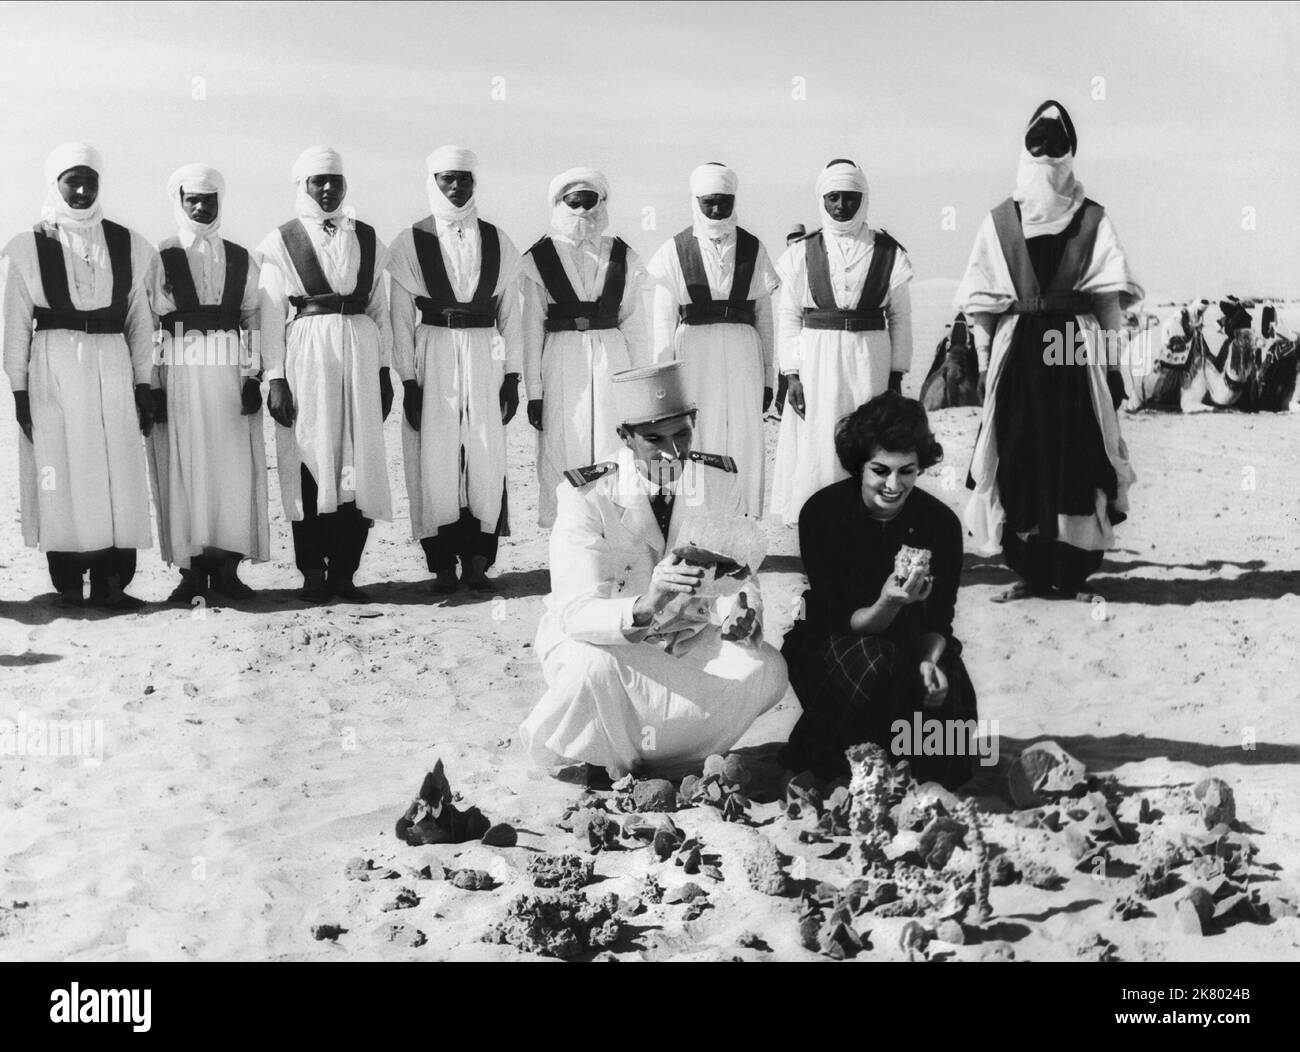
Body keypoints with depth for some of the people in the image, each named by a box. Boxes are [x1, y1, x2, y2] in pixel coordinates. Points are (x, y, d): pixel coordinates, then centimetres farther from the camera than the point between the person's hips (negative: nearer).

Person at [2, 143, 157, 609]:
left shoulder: (126, 244, 9)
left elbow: (139, 320, 11)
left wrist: (142, 384, 6)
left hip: (113, 367, 2)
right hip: (53, 367, -2)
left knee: (120, 475, -3)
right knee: (61, 475, -2)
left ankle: (111, 583, 1)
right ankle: (69, 585, 3)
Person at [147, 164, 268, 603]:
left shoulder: (240, 259, 11)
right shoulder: (161, 258, 3)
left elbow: (254, 320, 9)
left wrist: (253, 376, -1)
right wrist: (153, 386, -5)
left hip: (231, 369, 2)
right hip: (179, 371, -2)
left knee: (236, 469, 0)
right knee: (184, 468, -1)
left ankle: (226, 569, 8)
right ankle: (192, 571, 6)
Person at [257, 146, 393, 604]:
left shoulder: (367, 239, 13)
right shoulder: (281, 243, 3)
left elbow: (380, 309, 14)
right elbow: (271, 316, 1)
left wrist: (384, 371, 9)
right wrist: (275, 377, -6)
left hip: (360, 356, 3)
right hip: (306, 356, -3)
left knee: (360, 464, 0)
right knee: (310, 462, -2)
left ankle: (344, 572, 6)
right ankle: (313, 574, 7)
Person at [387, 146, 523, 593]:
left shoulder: (498, 242, 8)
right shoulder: (411, 242, 2)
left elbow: (510, 315, 11)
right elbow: (401, 320, 2)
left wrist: (512, 377, 6)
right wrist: (408, 382, -4)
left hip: (484, 359, 2)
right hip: (433, 359, -2)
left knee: (487, 461, -1)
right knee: (435, 462, -2)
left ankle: (477, 563, 7)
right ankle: (443, 566, 6)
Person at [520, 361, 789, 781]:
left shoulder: (719, 481, -9)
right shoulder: (587, 495, -22)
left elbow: (739, 577, -4)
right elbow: (576, 613, -31)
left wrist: (741, 612, -30)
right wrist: (642, 609, -52)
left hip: (686, 638, 5)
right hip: (599, 640, -4)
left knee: (766, 671, -20)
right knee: (593, 670, -38)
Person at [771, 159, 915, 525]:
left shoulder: (888, 253, 3)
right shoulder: (802, 253, 2)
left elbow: (900, 317, 7)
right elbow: (788, 316, 4)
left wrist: (896, 374, 3)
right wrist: (792, 374, -3)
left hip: (870, 359, 0)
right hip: (817, 360, 0)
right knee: (817, 447, 0)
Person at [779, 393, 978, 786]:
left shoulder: (940, 523, -11)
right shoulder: (822, 512, -18)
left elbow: (938, 621, -3)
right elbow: (842, 621, -18)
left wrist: (929, 661, -26)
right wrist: (886, 605, -39)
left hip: (911, 649, 2)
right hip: (831, 646, -2)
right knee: (875, 661, -38)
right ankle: (808, 761, -14)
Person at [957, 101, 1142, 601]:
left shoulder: (1092, 219, 7)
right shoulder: (998, 221, 8)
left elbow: (1109, 298, 3)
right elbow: (982, 304, 6)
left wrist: (1112, 365, -2)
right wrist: (984, 365, 1)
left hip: (1078, 353, -1)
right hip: (1015, 353, 1)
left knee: (1079, 461, -2)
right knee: (1016, 462, 0)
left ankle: (1074, 573, 6)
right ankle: (1029, 572, 9)